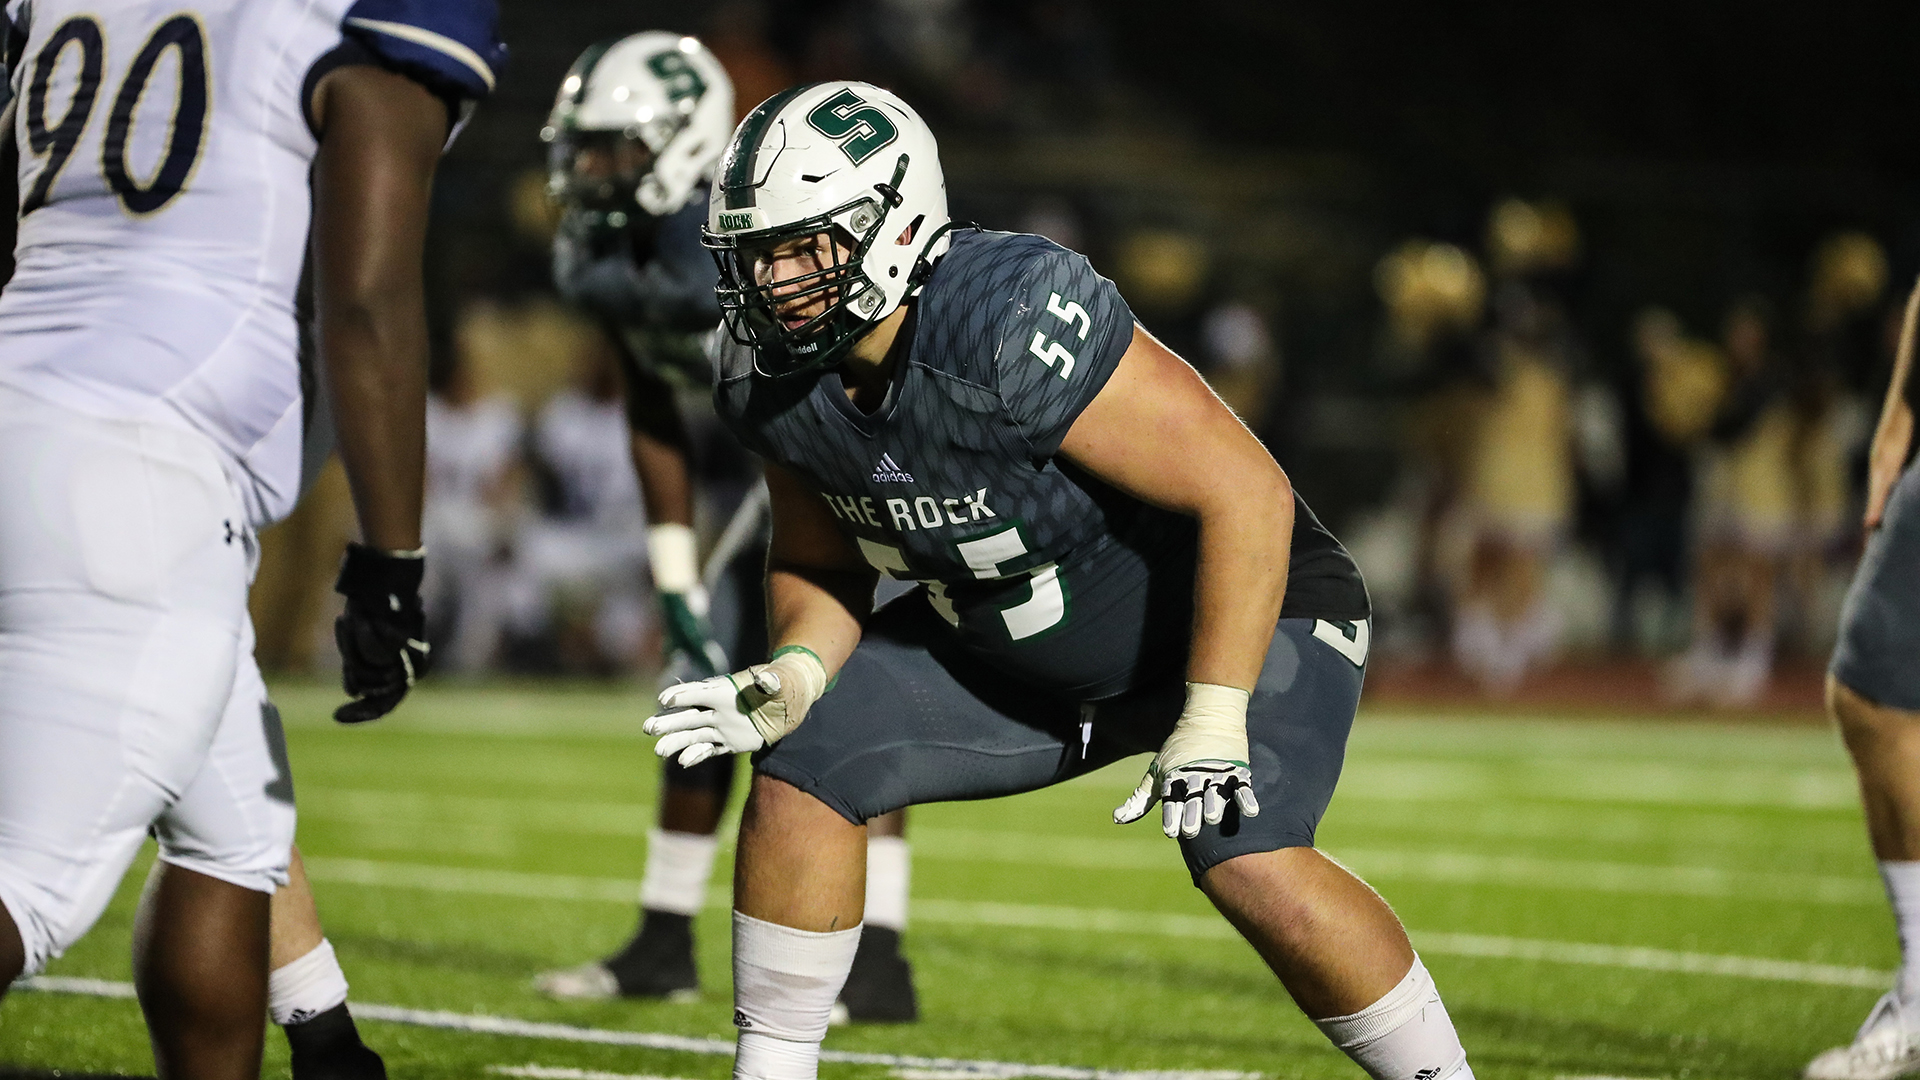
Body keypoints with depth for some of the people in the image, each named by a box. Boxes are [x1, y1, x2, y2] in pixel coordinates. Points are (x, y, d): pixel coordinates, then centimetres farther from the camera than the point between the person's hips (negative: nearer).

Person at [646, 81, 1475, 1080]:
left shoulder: (1016, 326, -36)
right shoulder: (775, 380, -12)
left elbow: (1245, 493, -32)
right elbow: (819, 565, 6)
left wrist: (1212, 724, -31)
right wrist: (791, 678, -15)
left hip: (1236, 614, -7)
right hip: (1004, 649, 7)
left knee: (1250, 865, -28)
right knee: (799, 780, -7)